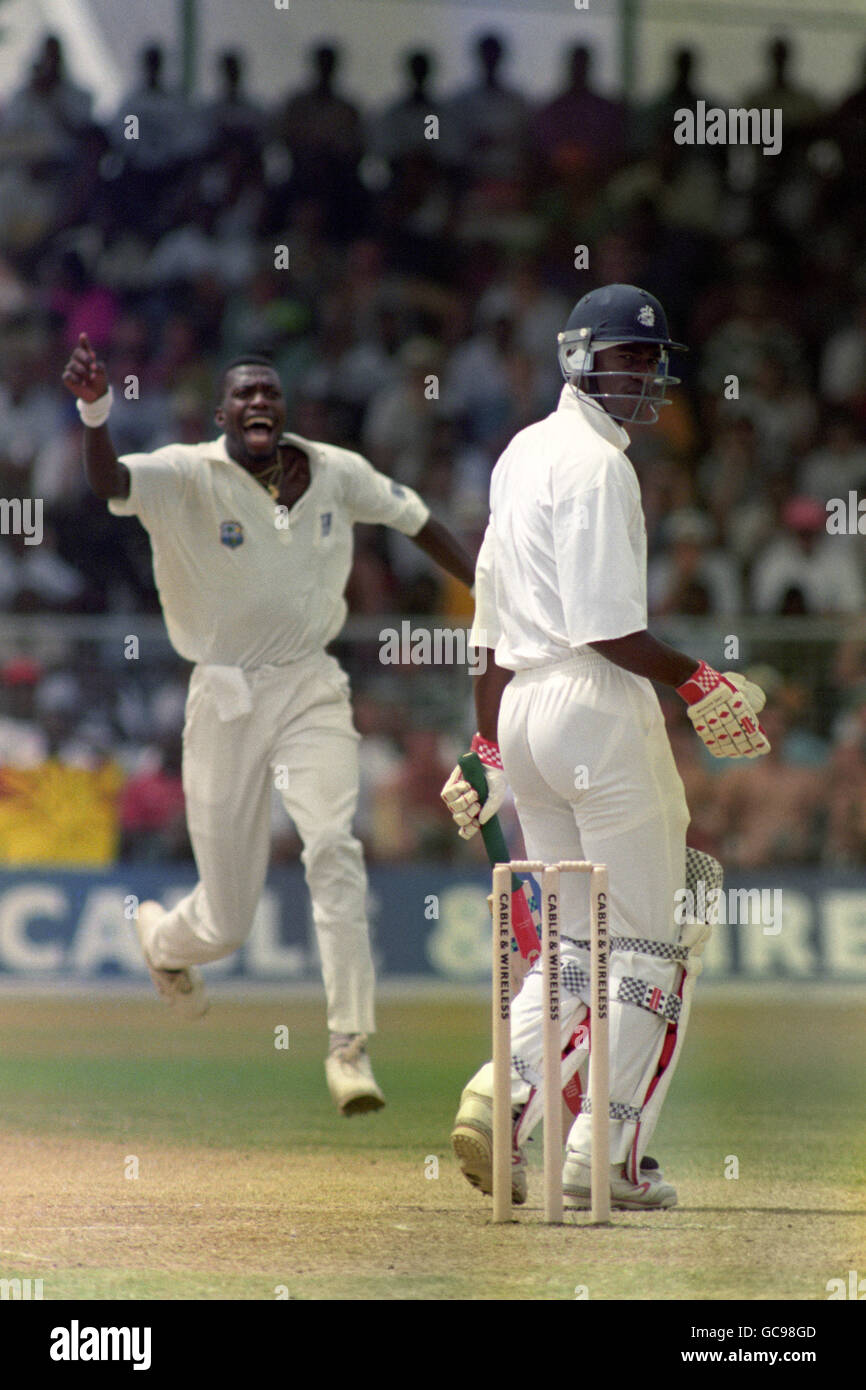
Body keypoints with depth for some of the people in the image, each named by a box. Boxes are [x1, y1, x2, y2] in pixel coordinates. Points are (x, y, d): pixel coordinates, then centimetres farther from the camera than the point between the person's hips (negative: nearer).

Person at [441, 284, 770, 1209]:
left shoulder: (521, 453, 16)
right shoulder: (596, 463, -11)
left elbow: (494, 618, 19)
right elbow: (605, 625, -18)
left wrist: (488, 742, 22)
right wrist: (698, 683, -10)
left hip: (523, 708, 9)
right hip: (599, 710, -9)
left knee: (576, 941, 14)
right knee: (651, 946, 0)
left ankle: (505, 1095, -6)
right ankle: (606, 1156, -3)